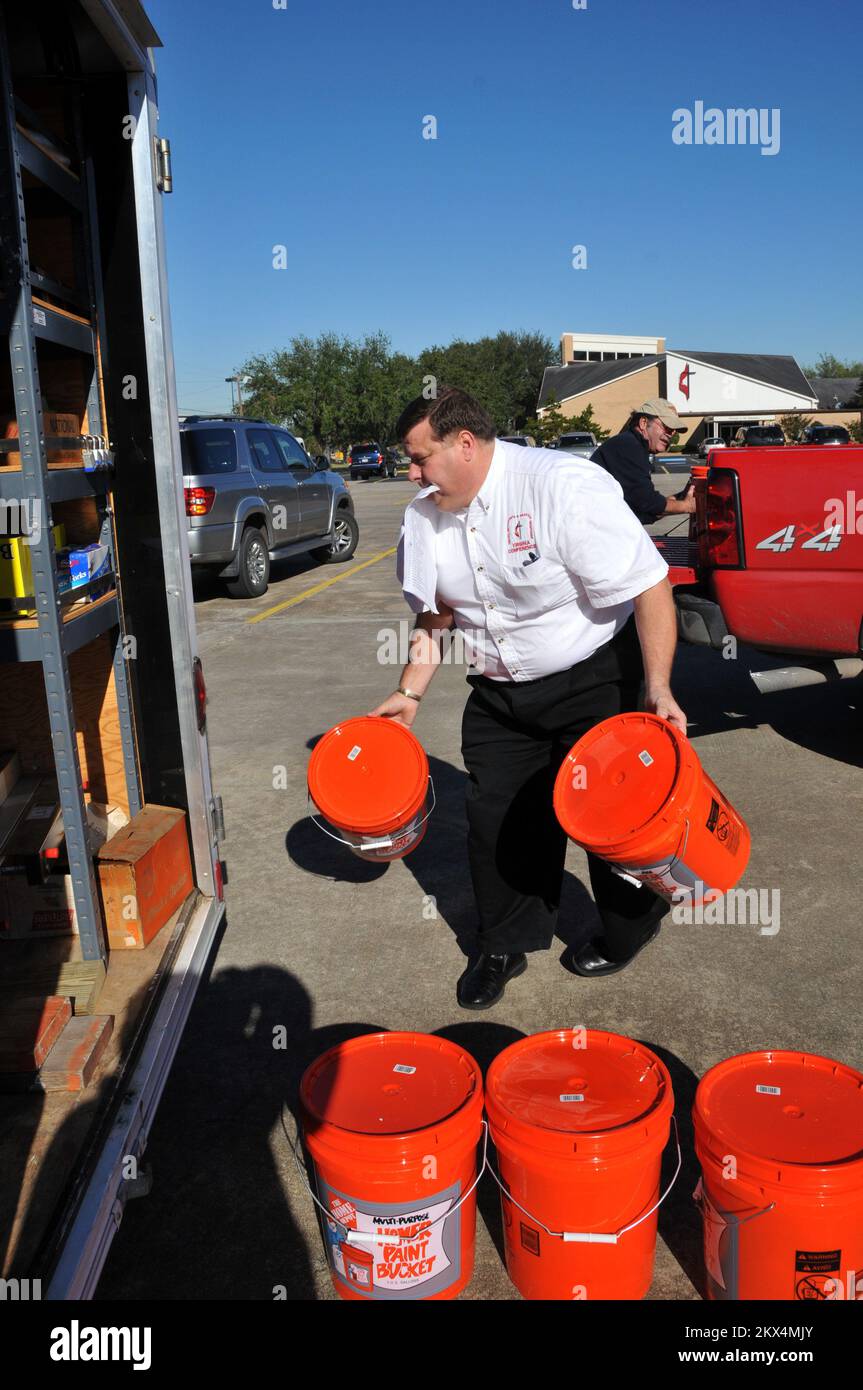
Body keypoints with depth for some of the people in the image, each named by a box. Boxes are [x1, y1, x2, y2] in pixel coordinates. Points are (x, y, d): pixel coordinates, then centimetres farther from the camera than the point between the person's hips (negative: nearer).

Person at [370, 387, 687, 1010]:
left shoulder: (566, 486, -24)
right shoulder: (426, 517, -1)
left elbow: (649, 585, -23)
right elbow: (436, 613, 12)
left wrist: (659, 688, -27)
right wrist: (411, 691, 7)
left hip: (591, 682, -5)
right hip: (498, 695, 6)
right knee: (497, 817, 5)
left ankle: (629, 932, 31)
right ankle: (505, 945, 25)